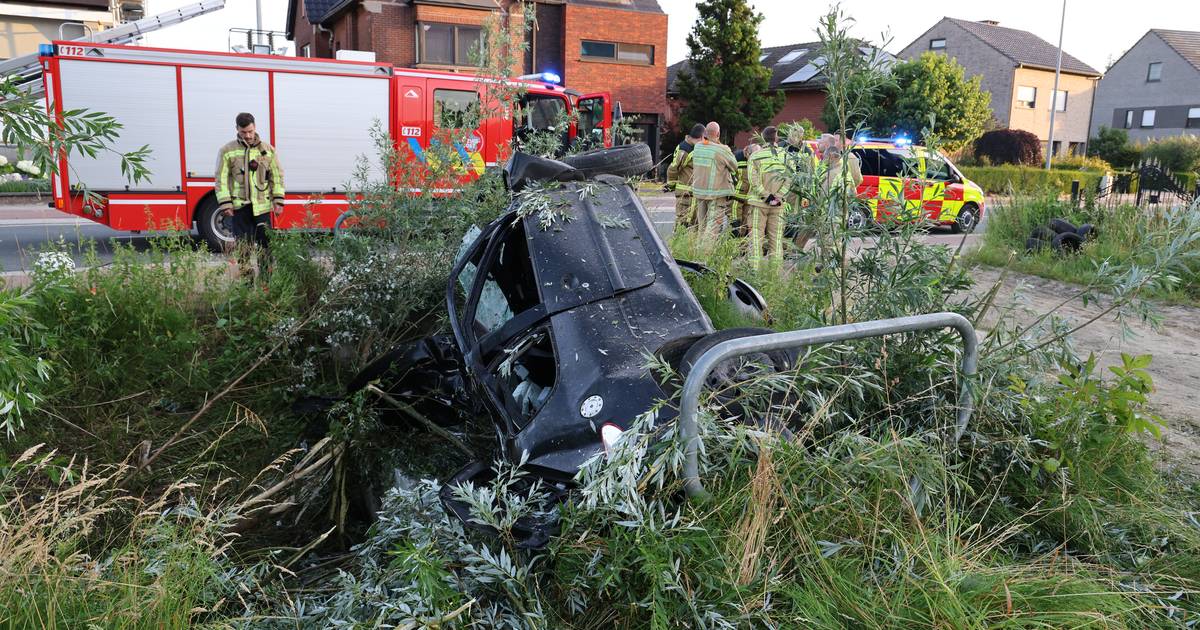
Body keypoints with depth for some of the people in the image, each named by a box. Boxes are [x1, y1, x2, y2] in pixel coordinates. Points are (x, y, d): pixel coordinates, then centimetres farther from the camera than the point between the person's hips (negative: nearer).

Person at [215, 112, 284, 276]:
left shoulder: (268, 150, 8)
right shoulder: (227, 151, 3)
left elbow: (277, 176, 9)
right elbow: (221, 179, 1)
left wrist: (278, 201, 1)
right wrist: (225, 204, -5)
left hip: (263, 205, 1)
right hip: (240, 206, -1)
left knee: (265, 243, 4)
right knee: (242, 245, 2)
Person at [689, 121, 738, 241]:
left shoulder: (697, 147, 2)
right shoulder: (721, 150, -16)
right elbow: (734, 166, -6)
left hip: (698, 190, 6)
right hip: (716, 192, -6)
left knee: (702, 224, 15)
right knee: (714, 224, -4)